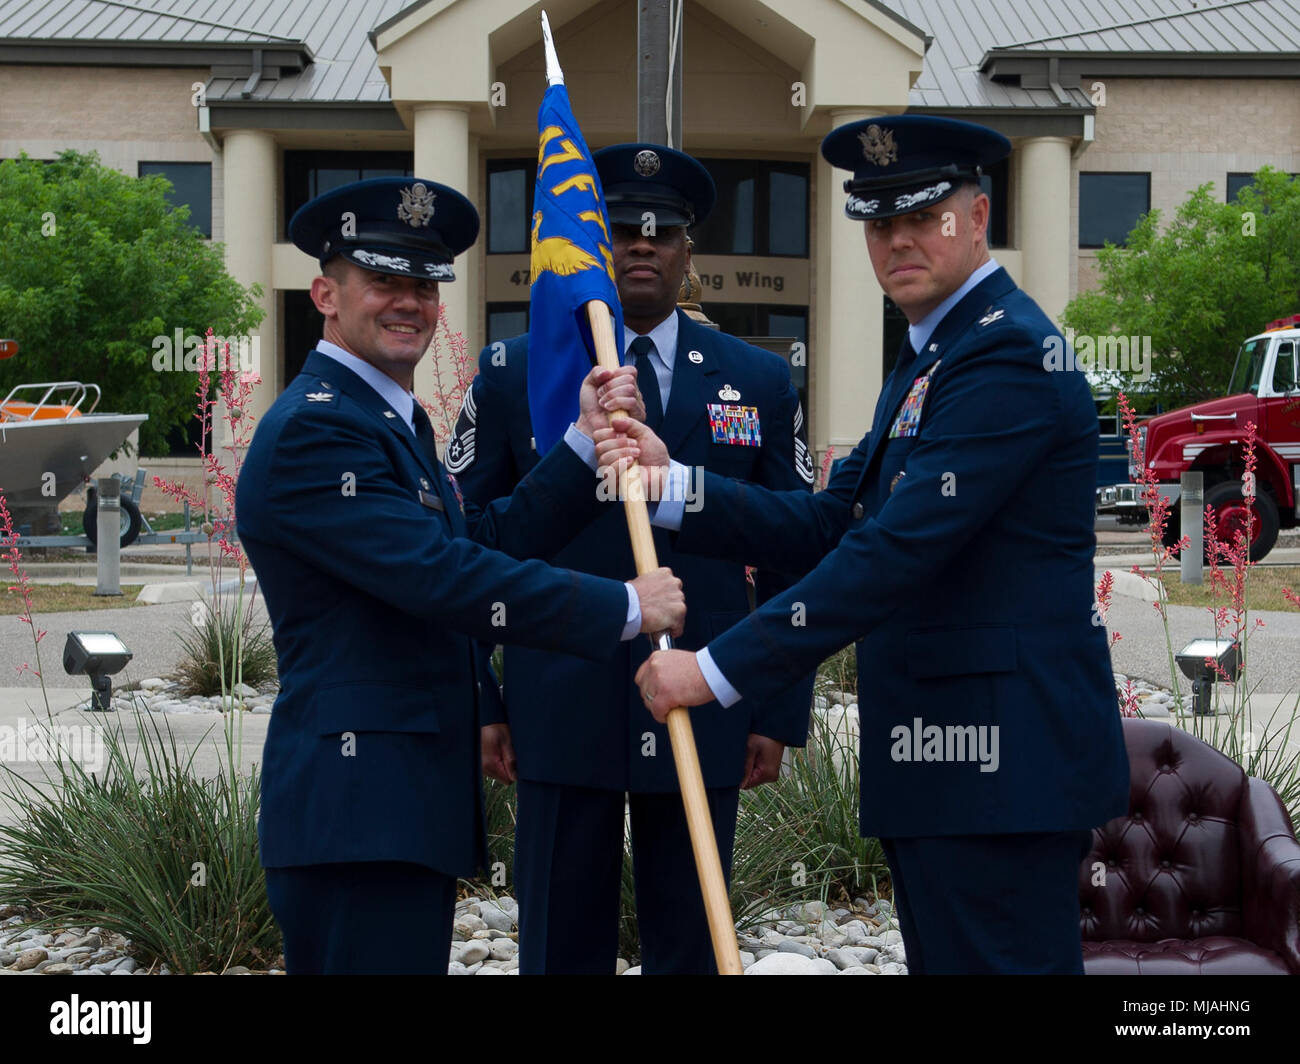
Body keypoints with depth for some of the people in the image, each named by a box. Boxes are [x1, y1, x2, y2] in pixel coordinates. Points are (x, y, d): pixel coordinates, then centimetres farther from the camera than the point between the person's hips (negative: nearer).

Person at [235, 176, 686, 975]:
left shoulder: (393, 422, 20)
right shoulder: (314, 428, -15)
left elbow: (487, 543, 13)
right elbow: (442, 578, -23)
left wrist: (589, 441, 6)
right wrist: (625, 608, -17)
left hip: (412, 806, 11)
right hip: (360, 815, -11)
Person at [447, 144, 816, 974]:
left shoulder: (760, 383, 8)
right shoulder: (513, 375, 5)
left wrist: (780, 714, 3)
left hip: (703, 717, 1)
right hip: (559, 712, -1)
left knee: (691, 949, 9)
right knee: (562, 947, 5)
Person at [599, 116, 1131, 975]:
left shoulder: (1008, 355, -15)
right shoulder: (929, 361, 19)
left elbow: (896, 549, -23)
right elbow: (832, 522, 13)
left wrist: (720, 671, -22)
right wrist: (670, 482, 1)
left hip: (999, 758, -10)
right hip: (939, 756, 10)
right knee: (943, 960, 17)